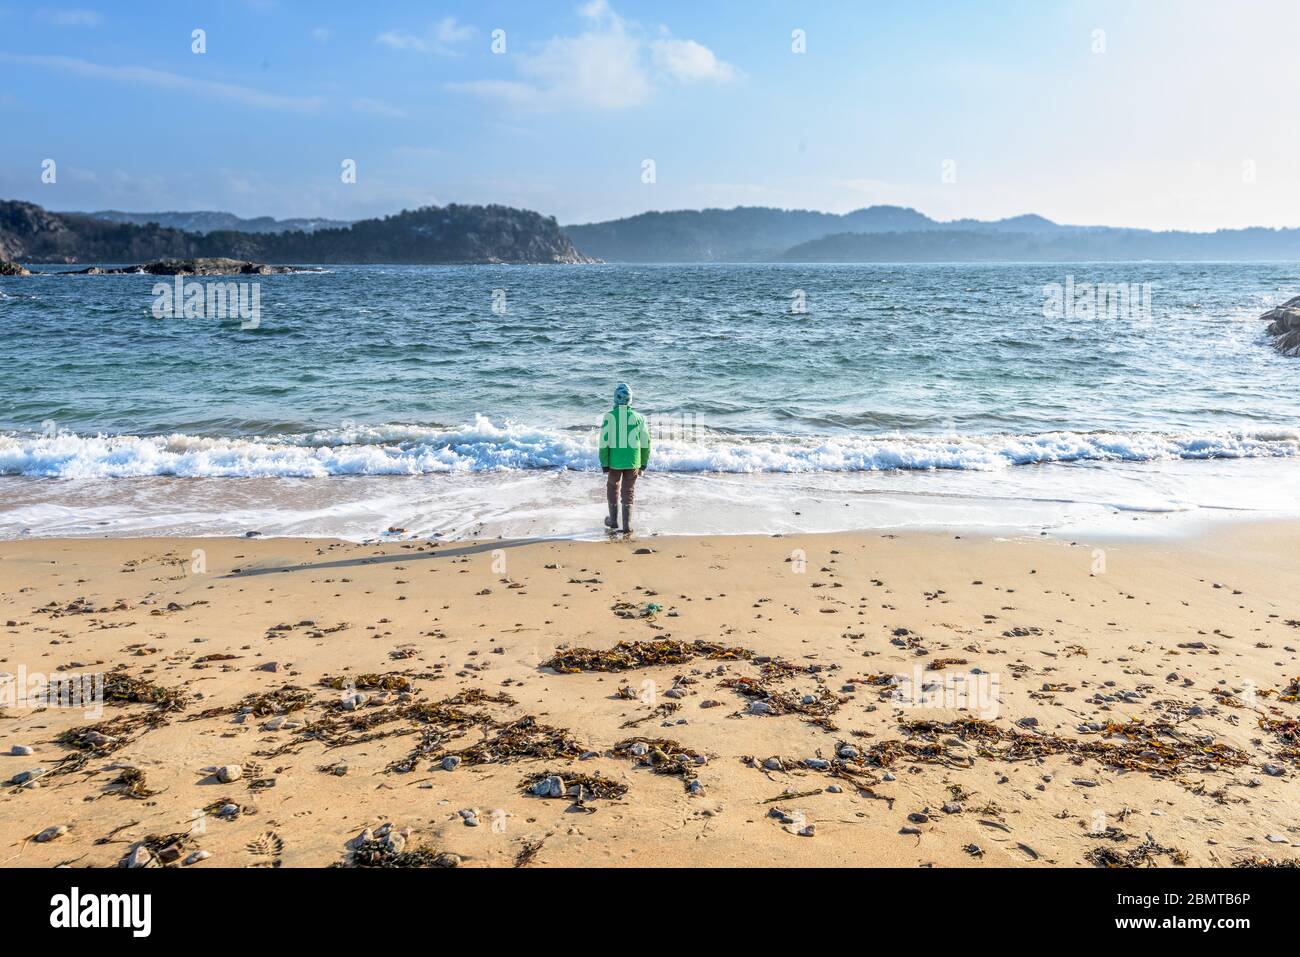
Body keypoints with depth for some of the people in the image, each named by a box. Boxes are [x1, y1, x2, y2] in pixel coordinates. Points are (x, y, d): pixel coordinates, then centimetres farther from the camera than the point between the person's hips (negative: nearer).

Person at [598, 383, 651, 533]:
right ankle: (627, 524, 5)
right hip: (633, 462, 1)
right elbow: (646, 442, 1)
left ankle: (613, 520, 29)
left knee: (613, 488, 21)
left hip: (614, 461, -1)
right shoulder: (638, 417, -2)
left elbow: (604, 441, -11)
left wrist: (604, 463, -4)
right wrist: (643, 463, 13)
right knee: (628, 492, 11)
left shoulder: (609, 416, -8)